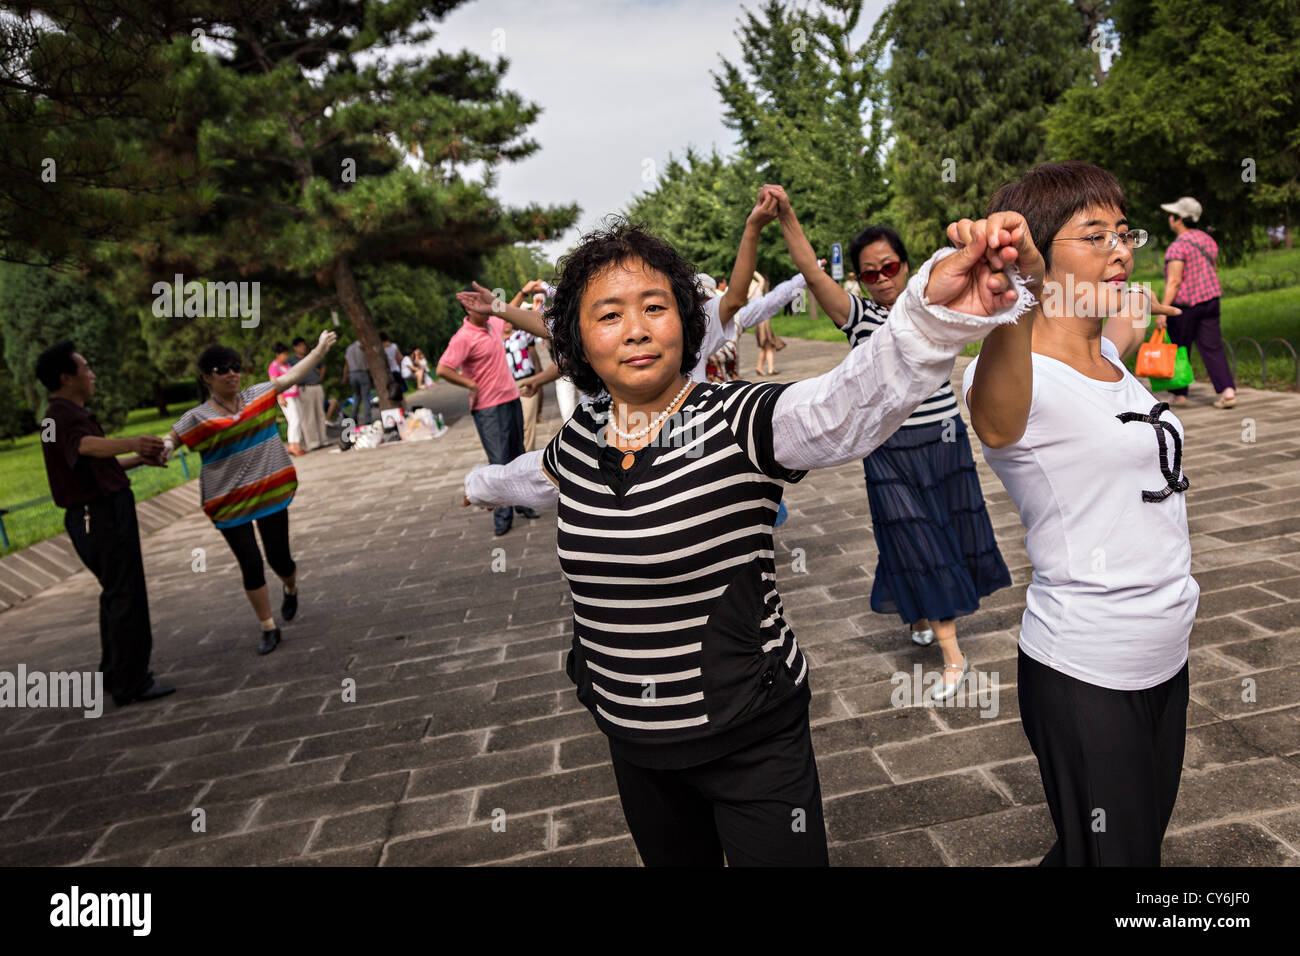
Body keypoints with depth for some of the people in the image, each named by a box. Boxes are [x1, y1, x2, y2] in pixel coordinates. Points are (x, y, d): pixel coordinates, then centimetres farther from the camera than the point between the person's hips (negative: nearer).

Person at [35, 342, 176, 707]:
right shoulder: (63, 417, -17)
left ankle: (114, 673, 31)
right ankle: (132, 684, 0)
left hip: (100, 515, 11)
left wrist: (140, 458, 26)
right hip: (101, 516, -11)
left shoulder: (69, 415, 17)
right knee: (126, 597, -6)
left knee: (116, 595, 19)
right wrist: (132, 442, -57)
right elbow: (88, 446, -40)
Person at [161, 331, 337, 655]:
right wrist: (162, 448, -32)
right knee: (251, 566, 0)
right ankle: (269, 629, 15)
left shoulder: (258, 395, 3)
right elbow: (169, 440, -8)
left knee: (279, 558, 6)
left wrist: (321, 348, 13)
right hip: (229, 504, -2)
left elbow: (291, 376, 9)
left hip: (271, 493, 2)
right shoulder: (197, 419, -6)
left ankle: (291, 590, 43)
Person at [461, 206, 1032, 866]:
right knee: (675, 859, 25)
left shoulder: (737, 422, -18)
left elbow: (846, 408, -38)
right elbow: (536, 474, 23)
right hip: (633, 738, 5)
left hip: (752, 743, -5)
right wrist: (482, 485, 44)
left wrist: (936, 313, -57)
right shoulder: (581, 439, -1)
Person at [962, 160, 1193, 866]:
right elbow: (998, 401, -50)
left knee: (1147, 838, 23)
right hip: (1083, 679, -8)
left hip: (1166, 659, 8)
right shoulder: (1019, 378, -21)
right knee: (1114, 855, 5)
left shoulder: (1109, 353, 5)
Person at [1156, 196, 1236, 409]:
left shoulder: (1178, 246, -16)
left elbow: (1174, 282, -22)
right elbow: (1213, 270, 18)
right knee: (1212, 348, 6)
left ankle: (1180, 394, 16)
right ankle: (1227, 391, -5)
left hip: (1184, 304, -7)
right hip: (1209, 301, 7)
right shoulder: (1207, 239, 9)